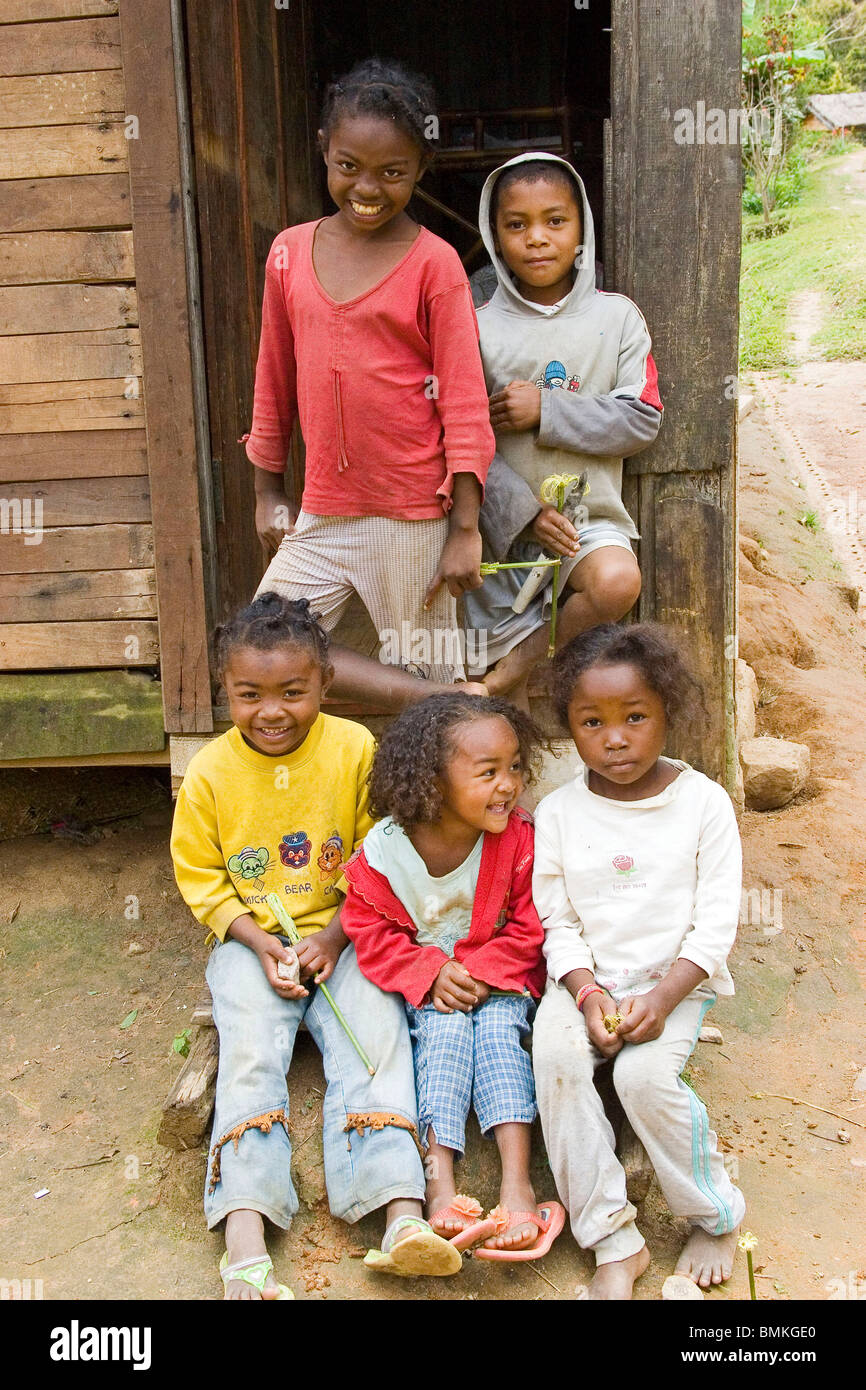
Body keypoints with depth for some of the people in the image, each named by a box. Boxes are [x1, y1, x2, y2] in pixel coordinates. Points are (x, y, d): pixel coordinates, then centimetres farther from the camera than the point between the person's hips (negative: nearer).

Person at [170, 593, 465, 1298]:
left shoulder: (355, 749, -7)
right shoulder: (211, 771, -4)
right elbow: (201, 876, 3)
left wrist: (333, 937, -12)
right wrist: (260, 943, -10)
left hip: (344, 933, 0)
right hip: (250, 939, 1)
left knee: (374, 1035, -20)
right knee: (250, 1050, -19)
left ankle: (402, 1209, -25)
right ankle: (245, 1237, -24)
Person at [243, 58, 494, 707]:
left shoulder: (434, 263, -7)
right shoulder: (291, 252, 6)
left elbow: (465, 400, -8)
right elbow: (275, 379, 14)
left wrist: (465, 528, -12)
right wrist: (268, 489, 17)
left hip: (415, 517, -5)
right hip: (322, 510, 5)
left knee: (429, 667, 4)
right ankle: (439, 701, 2)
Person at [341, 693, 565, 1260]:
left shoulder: (518, 840, -16)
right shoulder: (385, 850, -18)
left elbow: (527, 930, -9)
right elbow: (371, 932, -9)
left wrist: (480, 975, -21)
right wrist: (433, 972, -21)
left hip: (499, 978, 0)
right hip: (422, 986, 0)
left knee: (498, 1030, -25)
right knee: (443, 1032, -25)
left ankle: (517, 1181, -27)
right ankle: (440, 1180, -28)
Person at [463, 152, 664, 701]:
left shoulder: (616, 316, 2)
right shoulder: (480, 327, 0)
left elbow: (643, 419, -5)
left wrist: (547, 410, -14)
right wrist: (522, 509, -17)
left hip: (591, 516, 0)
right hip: (505, 524, 0)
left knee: (618, 582, -32)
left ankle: (529, 653, -7)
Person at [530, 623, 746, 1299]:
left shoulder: (703, 801, -5)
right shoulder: (559, 812, 0)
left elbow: (716, 922, -6)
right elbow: (558, 924, 1)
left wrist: (662, 998, -18)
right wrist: (589, 994, -16)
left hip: (677, 978, -2)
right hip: (587, 977, 2)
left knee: (645, 1073, -27)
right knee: (556, 1056, -26)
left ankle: (717, 1216, 1)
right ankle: (615, 1243, -14)